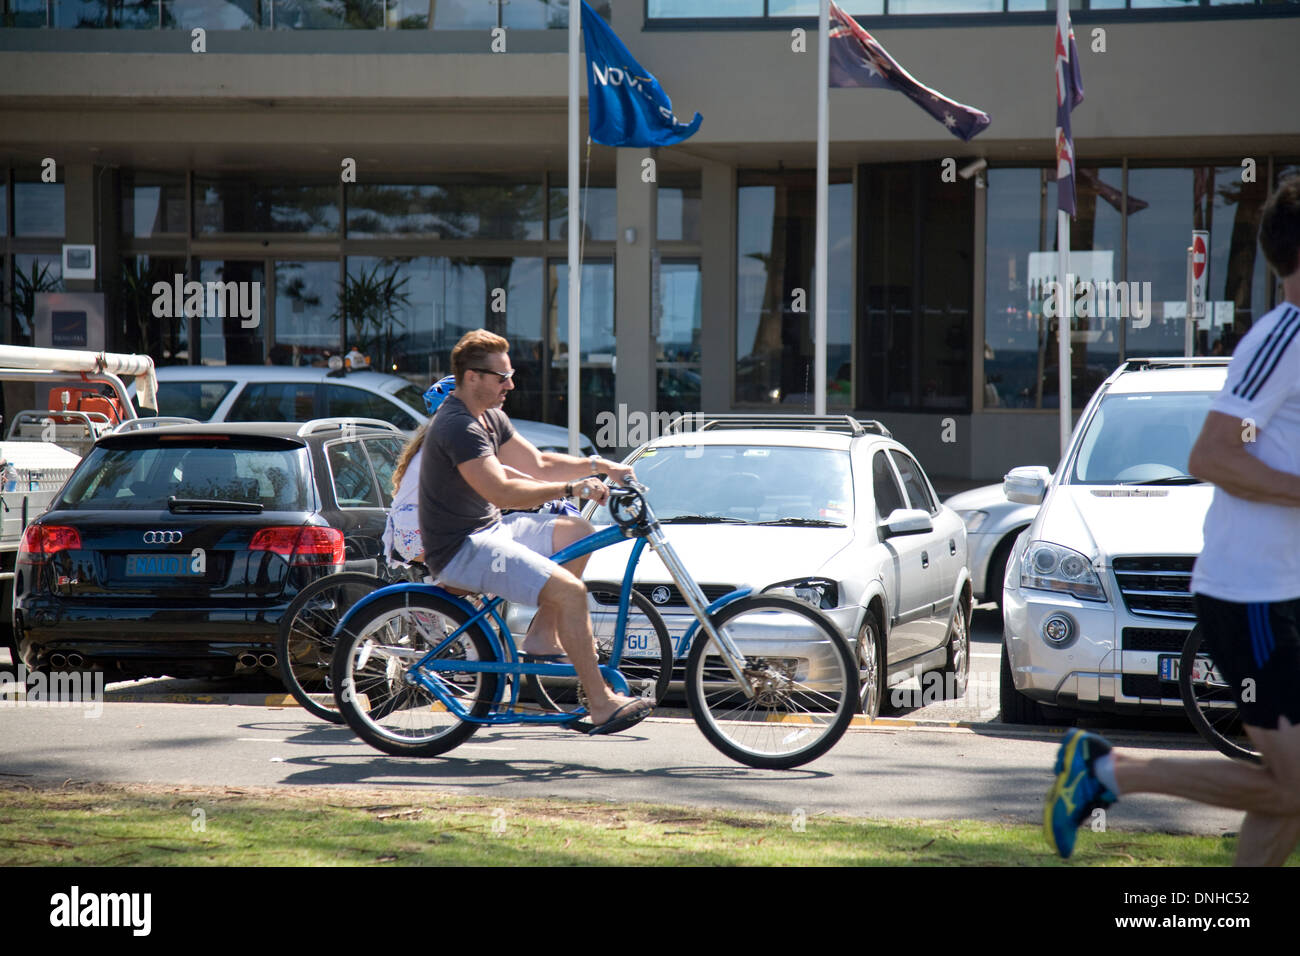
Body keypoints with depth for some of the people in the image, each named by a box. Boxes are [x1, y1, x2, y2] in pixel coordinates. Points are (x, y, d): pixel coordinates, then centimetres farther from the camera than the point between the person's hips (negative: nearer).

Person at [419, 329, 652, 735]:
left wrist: (599, 466, 4)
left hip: (488, 530, 11)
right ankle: (601, 705, -19)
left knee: (578, 534, 14)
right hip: (461, 549, -11)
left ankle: (542, 638, 13)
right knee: (569, 591, -22)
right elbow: (502, 492, -31)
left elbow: (538, 465, 17)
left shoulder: (489, 417, 12)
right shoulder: (458, 427, -21)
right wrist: (572, 488, -29)